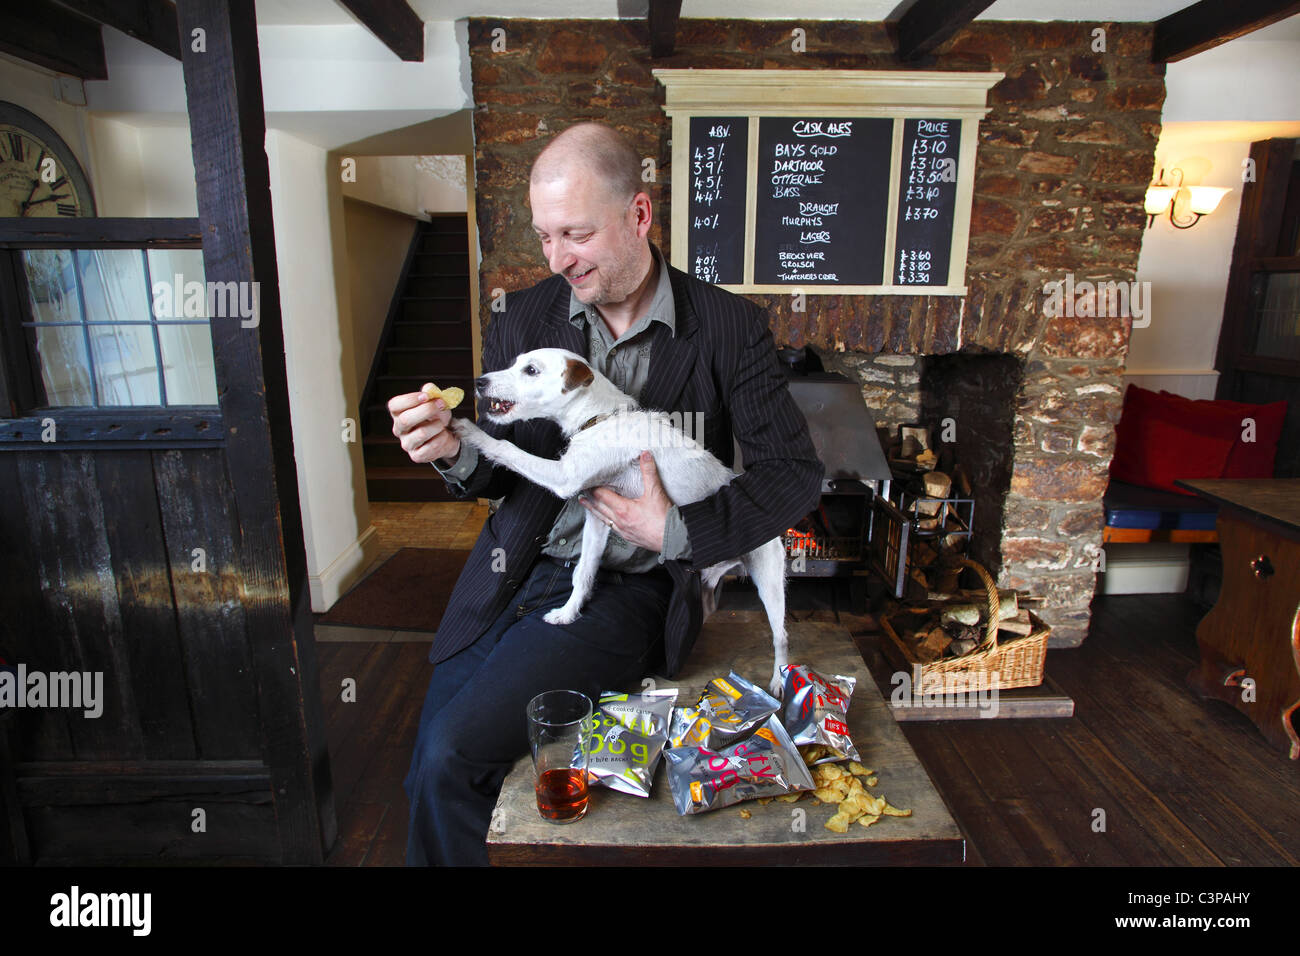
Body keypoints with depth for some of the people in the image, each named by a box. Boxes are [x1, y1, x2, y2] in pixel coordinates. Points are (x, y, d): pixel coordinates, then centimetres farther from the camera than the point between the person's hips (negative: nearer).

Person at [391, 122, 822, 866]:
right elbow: (500, 474, 6)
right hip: (513, 574, 4)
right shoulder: (524, 319, 3)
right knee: (429, 782, 5)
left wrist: (676, 532, -19)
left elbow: (795, 475, -7)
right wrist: (455, 452, -18)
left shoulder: (729, 329, -6)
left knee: (451, 756, -16)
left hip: (625, 589, -4)